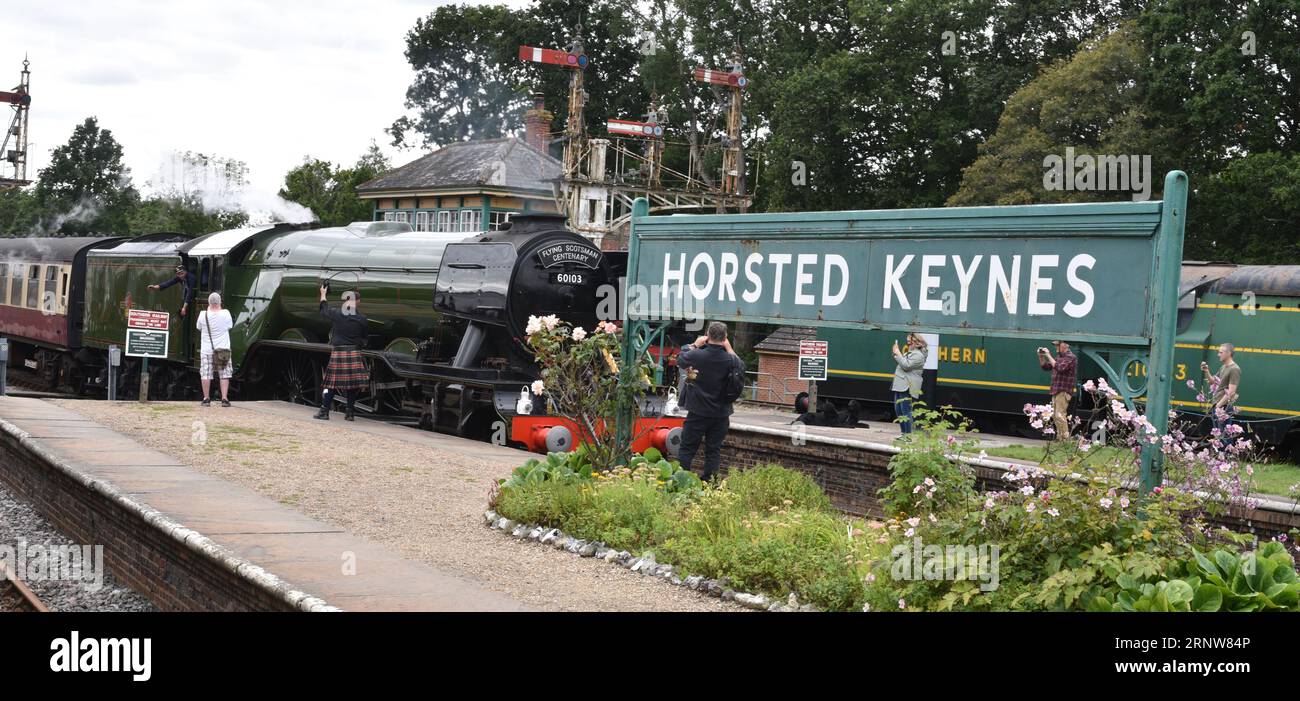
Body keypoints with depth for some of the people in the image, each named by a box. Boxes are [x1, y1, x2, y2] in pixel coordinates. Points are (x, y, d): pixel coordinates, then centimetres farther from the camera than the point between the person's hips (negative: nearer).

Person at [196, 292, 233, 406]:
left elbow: (198, 327, 9)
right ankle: (224, 398, -1)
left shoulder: (203, 315, -9)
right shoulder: (225, 314, -10)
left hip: (206, 350, 0)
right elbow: (230, 326, 8)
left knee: (205, 375, 6)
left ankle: (206, 399, 8)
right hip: (223, 349, 0)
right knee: (224, 375, 5)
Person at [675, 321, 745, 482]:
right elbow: (742, 367, 11)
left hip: (697, 412, -1)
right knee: (713, 450, 9)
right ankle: (708, 481, 9)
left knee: (687, 449, 7)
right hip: (720, 414, 1)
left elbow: (679, 360, 7)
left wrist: (694, 345, 14)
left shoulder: (696, 355, -15)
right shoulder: (730, 360, -12)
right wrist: (730, 350, 11)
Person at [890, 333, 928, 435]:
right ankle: (904, 434, 19)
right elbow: (901, 364, 25)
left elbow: (906, 366, -22)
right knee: (898, 411, 12)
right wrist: (896, 354, 12)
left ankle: (908, 435, -9)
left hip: (907, 388, -11)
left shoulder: (918, 355, -11)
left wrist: (898, 354, -14)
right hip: (900, 386, 11)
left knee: (906, 411, -11)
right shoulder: (910, 353, 21)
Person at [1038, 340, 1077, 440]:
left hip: (1064, 391, -9)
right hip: (1055, 391, 9)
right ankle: (1059, 437, 19)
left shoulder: (1070, 357, -10)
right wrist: (1041, 356, 8)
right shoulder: (1059, 357, 18)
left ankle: (1065, 438, -13)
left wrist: (1048, 356, -19)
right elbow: (1045, 366, 24)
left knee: (1060, 415, -14)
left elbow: (1059, 368, -24)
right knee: (1055, 416, 12)